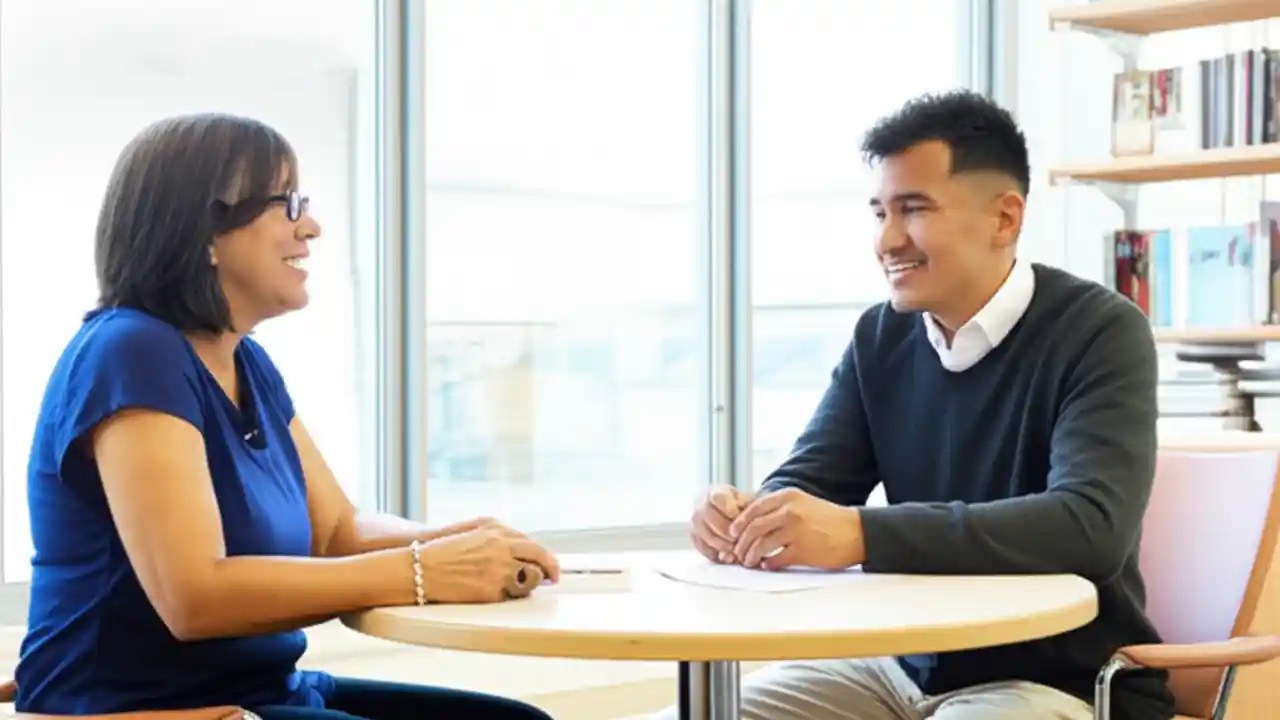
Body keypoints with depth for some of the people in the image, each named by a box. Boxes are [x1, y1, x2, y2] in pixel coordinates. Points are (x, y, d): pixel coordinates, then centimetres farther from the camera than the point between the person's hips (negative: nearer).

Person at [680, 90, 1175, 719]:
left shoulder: (1099, 332, -14)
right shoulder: (880, 337, 5)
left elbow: (1091, 525, -28)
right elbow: (805, 485, 3)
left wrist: (861, 534, -38)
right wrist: (745, 516, -23)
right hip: (906, 665, 6)